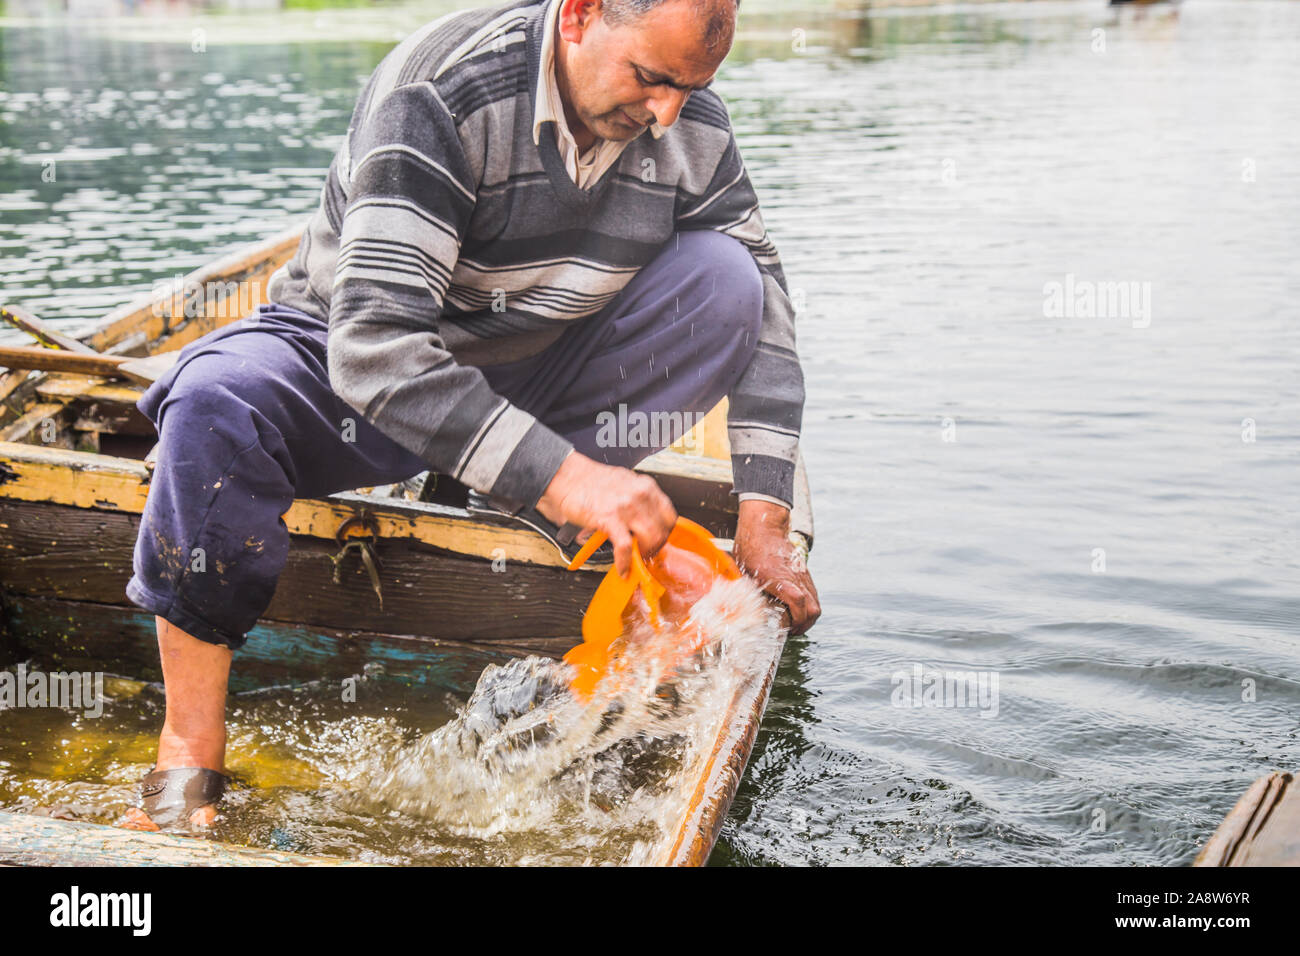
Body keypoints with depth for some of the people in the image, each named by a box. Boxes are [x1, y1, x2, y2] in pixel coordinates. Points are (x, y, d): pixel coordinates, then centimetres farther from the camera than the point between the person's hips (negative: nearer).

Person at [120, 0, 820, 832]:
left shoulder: (693, 123, -11)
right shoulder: (439, 95, -28)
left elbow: (764, 315, -6)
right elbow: (372, 344, -36)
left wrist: (765, 522, -16)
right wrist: (560, 473, -43)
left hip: (535, 379, 4)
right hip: (349, 367, -4)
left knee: (725, 272, -16)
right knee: (218, 398, -36)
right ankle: (189, 758, -24)